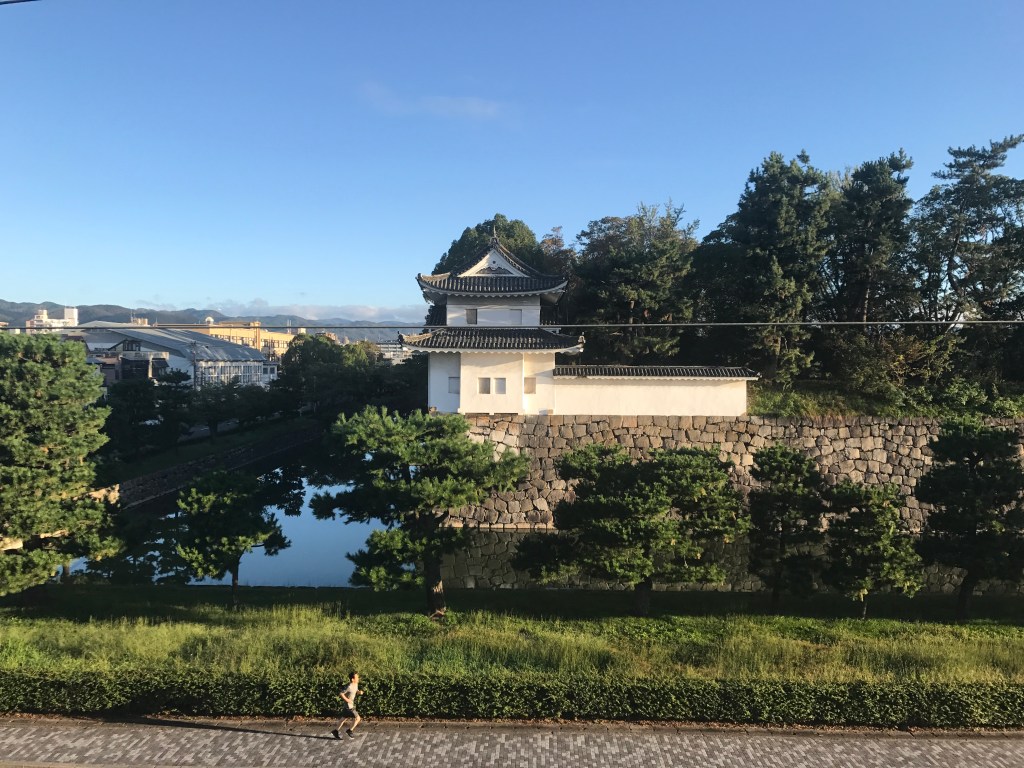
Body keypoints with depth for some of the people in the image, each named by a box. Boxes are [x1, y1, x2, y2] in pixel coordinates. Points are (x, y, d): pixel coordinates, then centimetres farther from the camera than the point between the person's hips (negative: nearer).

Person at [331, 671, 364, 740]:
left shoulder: (356, 684, 2)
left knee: (344, 718, 20)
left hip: (352, 705, 9)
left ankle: (336, 731, 32)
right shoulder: (349, 687, -25)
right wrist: (347, 700, -21)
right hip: (349, 706, -9)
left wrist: (359, 692, -4)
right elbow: (341, 693, -22)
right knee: (357, 718, -5)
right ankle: (349, 731, 11)